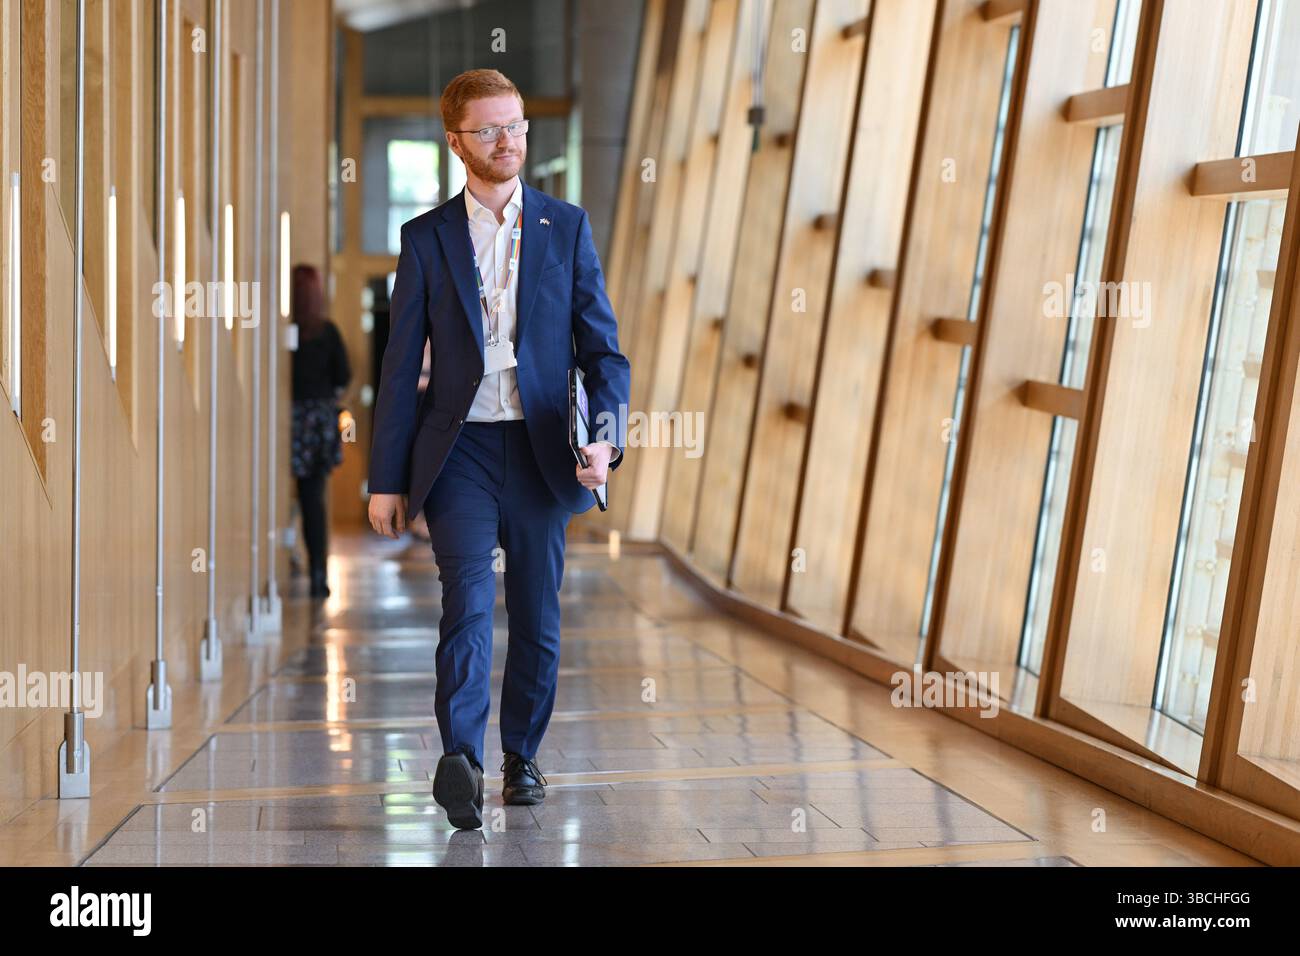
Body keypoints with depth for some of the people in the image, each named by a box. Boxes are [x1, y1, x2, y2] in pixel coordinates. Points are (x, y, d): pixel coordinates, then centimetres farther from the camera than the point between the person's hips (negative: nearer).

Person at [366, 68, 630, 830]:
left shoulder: (567, 225, 7)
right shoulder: (427, 237, 6)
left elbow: (602, 346, 4)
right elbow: (401, 364, 5)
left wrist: (606, 437, -14)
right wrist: (387, 479, 2)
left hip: (542, 450, 1)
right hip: (459, 450, -1)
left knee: (538, 617, 8)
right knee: (470, 600, -18)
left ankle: (522, 756, 24)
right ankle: (461, 760, -23)